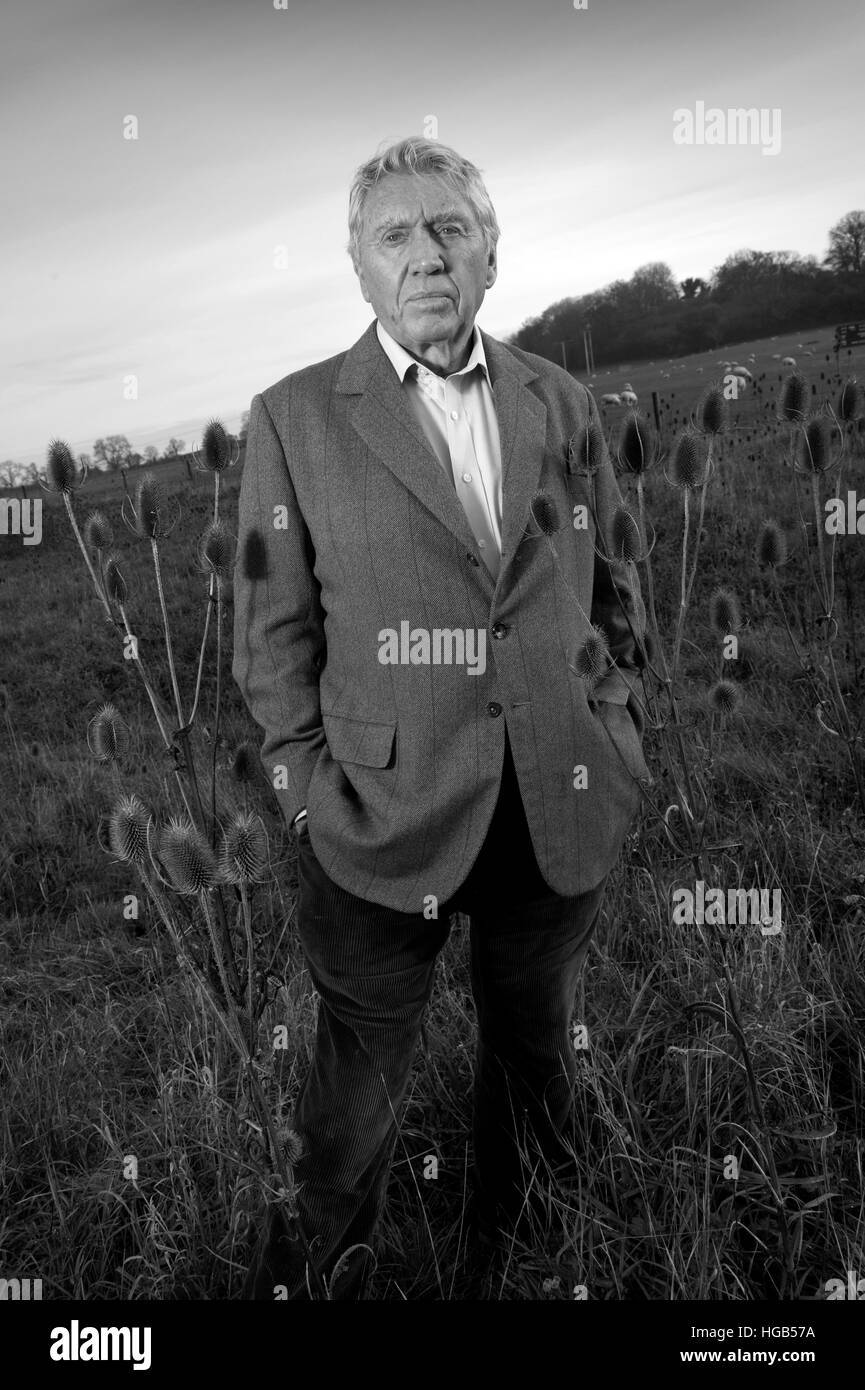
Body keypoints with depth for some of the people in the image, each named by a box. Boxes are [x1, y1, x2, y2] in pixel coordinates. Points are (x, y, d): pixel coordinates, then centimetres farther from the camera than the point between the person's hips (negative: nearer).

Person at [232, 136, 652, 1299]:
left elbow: (609, 581, 12)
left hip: (563, 815, 4)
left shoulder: (563, 404, 6)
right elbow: (274, 632, -2)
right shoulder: (294, 417, -3)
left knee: (535, 1056, 23)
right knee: (357, 1093, 13)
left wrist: (620, 728, 6)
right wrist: (310, 790, -6)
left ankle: (525, 1243, 50)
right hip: (385, 816, -3)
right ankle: (314, 1273, 41)